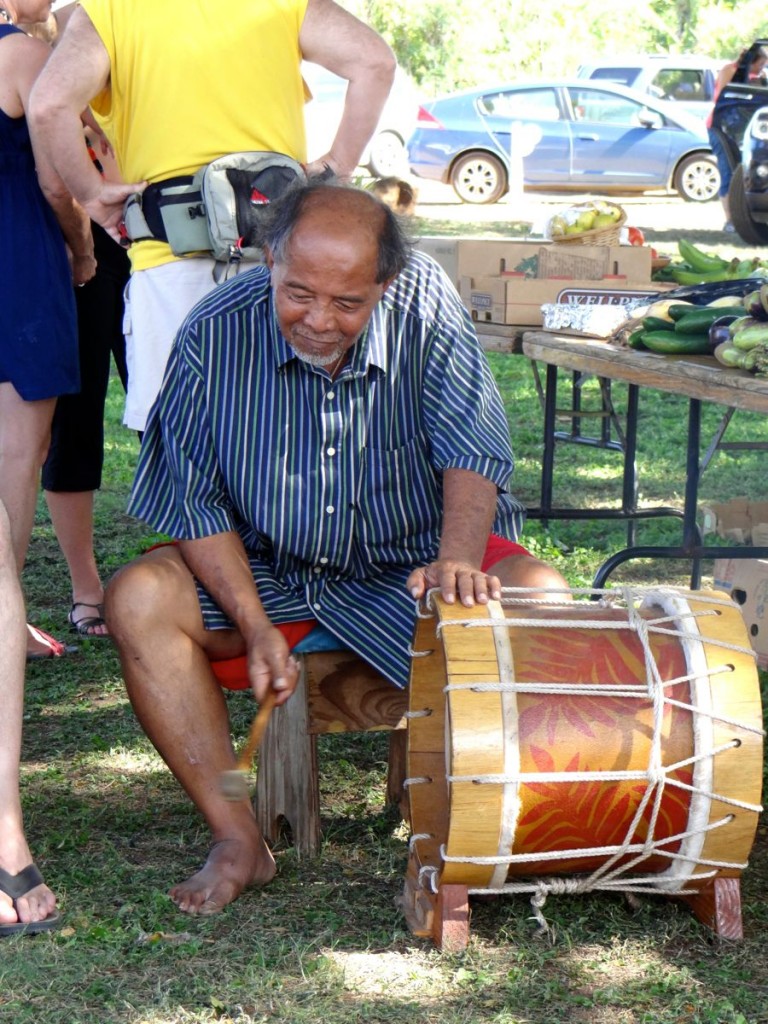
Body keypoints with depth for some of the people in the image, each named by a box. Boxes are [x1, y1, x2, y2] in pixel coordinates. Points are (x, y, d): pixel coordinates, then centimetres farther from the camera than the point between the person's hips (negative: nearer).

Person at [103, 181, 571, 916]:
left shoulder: (425, 306, -16)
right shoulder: (215, 334, -16)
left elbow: (472, 452, -17)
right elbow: (198, 504, -10)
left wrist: (457, 559, -37)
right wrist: (257, 626, -22)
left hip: (412, 560, 0)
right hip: (266, 572, 1)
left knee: (538, 599, -28)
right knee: (138, 601, -24)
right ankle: (237, 840, -18)